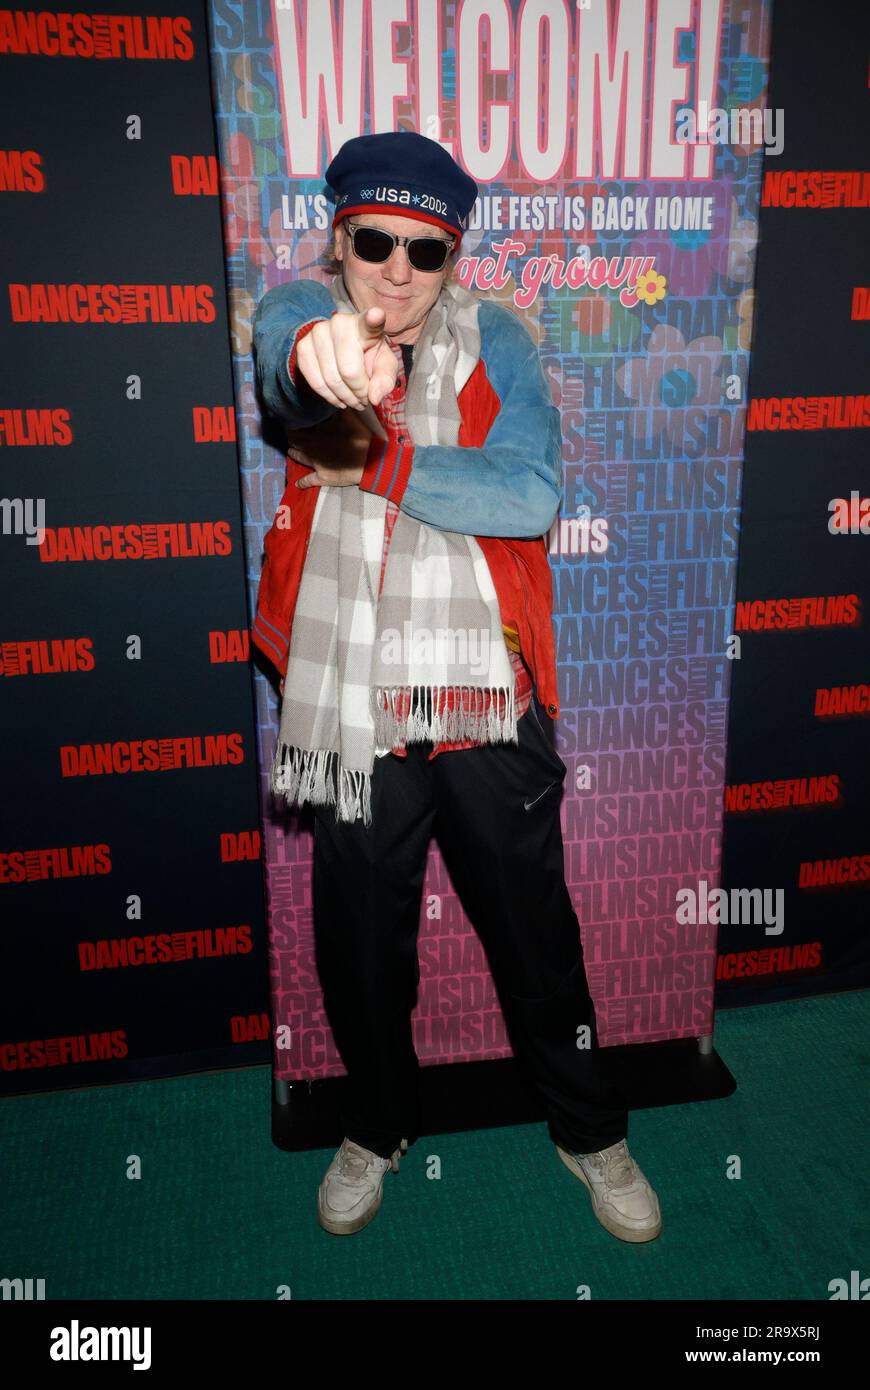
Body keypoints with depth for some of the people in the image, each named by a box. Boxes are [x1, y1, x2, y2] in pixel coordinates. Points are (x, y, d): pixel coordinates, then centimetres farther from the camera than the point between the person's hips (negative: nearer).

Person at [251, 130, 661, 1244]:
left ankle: (589, 1129, 40)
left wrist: (373, 461, -18)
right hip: (353, 711, 1)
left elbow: (532, 494, -14)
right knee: (361, 944, 17)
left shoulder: (494, 340, 3)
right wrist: (317, 343, -47)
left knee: (535, 933, 14)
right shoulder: (304, 322, 3)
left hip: (489, 703, 0)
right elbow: (279, 324, -24)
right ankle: (378, 1127, 45)